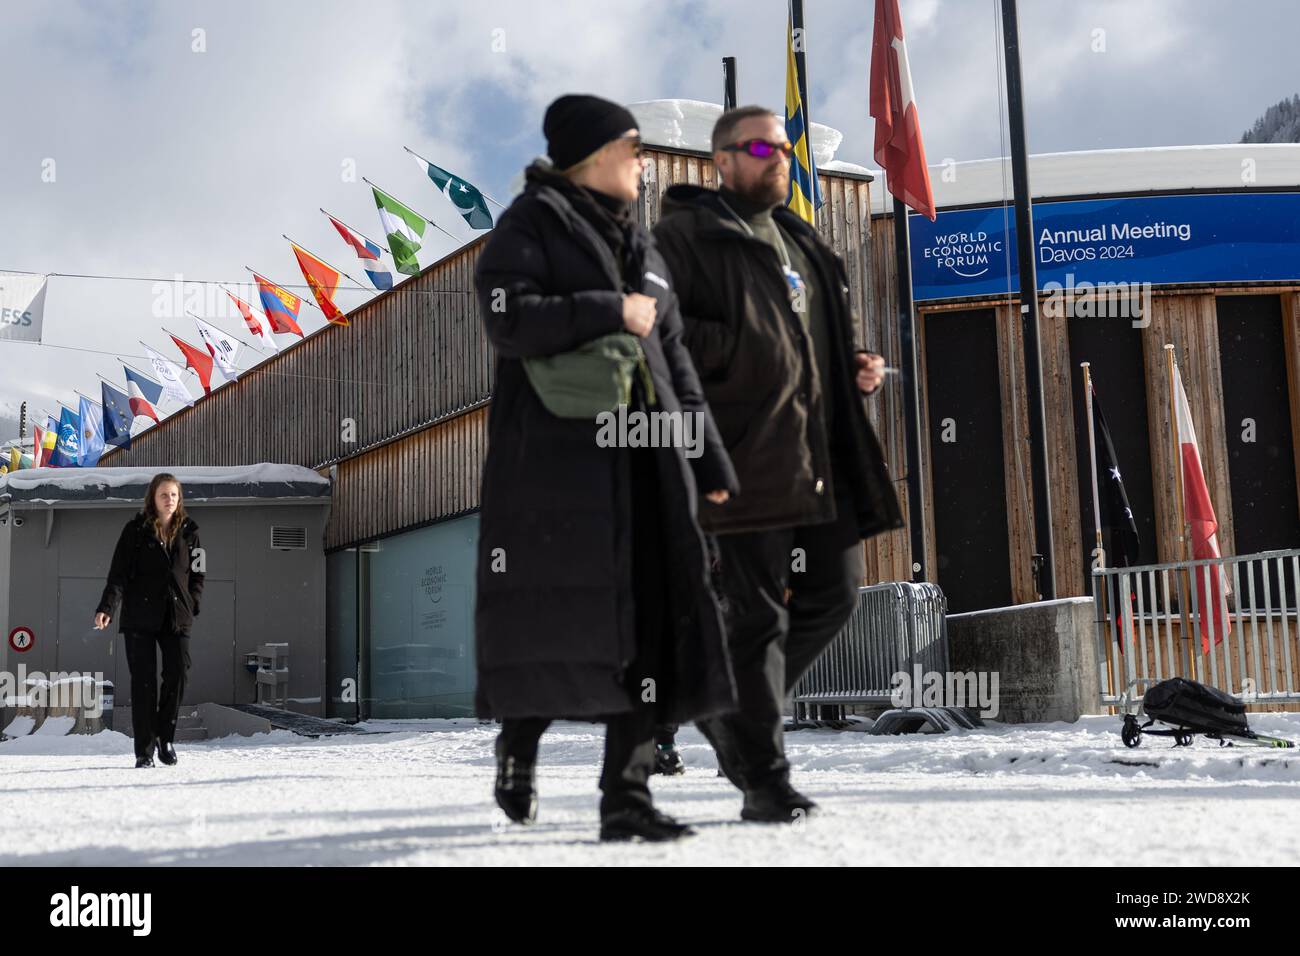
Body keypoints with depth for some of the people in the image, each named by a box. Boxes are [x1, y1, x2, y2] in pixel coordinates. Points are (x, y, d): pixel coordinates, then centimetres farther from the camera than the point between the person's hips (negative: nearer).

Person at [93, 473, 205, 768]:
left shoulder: (188, 532, 9)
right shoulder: (136, 530, 0)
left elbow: (198, 572, 14)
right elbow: (119, 572, -6)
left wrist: (192, 605, 3)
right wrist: (107, 607, -18)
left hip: (176, 617, 2)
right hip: (140, 617, -2)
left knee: (178, 674, -8)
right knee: (144, 681, -1)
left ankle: (165, 736, 14)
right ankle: (144, 750, 6)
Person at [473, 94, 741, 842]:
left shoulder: (639, 241, 22)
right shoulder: (534, 221, 1)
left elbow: (674, 359, 20)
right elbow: (508, 318, -15)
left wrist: (710, 457, 15)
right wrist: (608, 312, -12)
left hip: (644, 454, 6)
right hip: (556, 453, -6)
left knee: (650, 616, -2)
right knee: (557, 609, -4)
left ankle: (627, 793, 2)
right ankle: (519, 741, 22)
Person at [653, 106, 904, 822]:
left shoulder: (802, 244, 24)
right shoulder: (685, 236, -1)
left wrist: (857, 372, 15)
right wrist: (743, 349, -19)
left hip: (820, 453, 8)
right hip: (745, 454, -8)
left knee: (833, 593, 11)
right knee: (755, 614, -4)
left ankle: (734, 707, 31)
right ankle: (764, 781, 4)